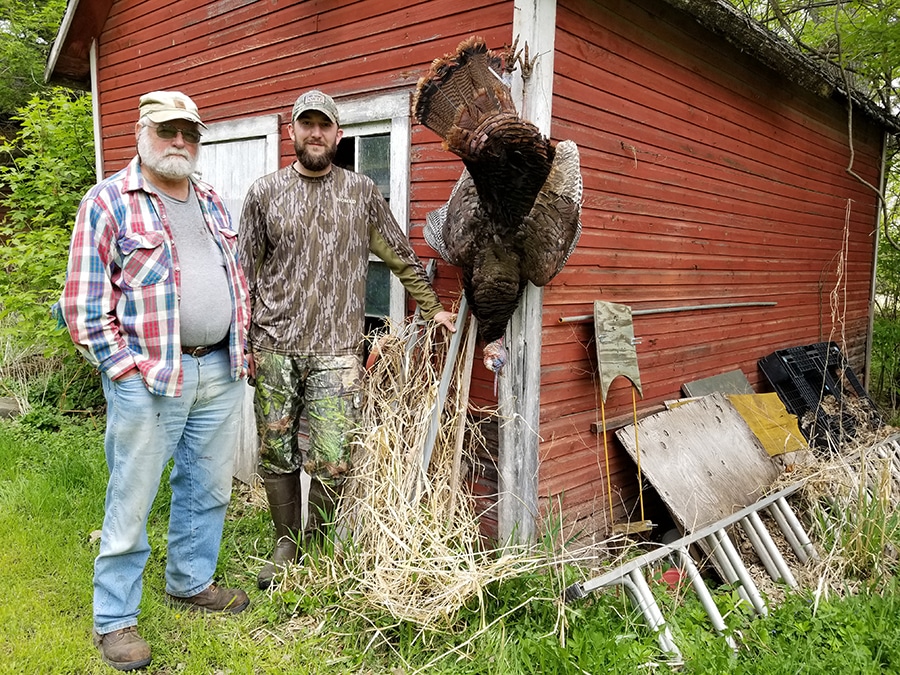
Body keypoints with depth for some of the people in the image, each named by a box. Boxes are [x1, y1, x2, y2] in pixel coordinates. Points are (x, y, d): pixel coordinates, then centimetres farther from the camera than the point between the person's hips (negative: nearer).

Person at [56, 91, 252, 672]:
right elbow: (83, 302, -7)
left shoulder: (212, 203, 15)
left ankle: (191, 582, 37)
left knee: (208, 489, 16)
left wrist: (240, 347, 13)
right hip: (148, 379, -6)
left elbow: (238, 280, 20)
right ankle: (114, 619, 21)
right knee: (132, 501, 4)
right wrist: (124, 367, -11)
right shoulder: (108, 202, -4)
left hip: (220, 373, 6)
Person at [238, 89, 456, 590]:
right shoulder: (265, 192, 9)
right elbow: (246, 272, 9)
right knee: (277, 456, 9)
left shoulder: (362, 192, 9)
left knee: (331, 463, -4)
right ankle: (287, 544, 30)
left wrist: (433, 307, 16)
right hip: (273, 348, 2)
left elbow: (402, 257, 16)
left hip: (336, 352, -1)